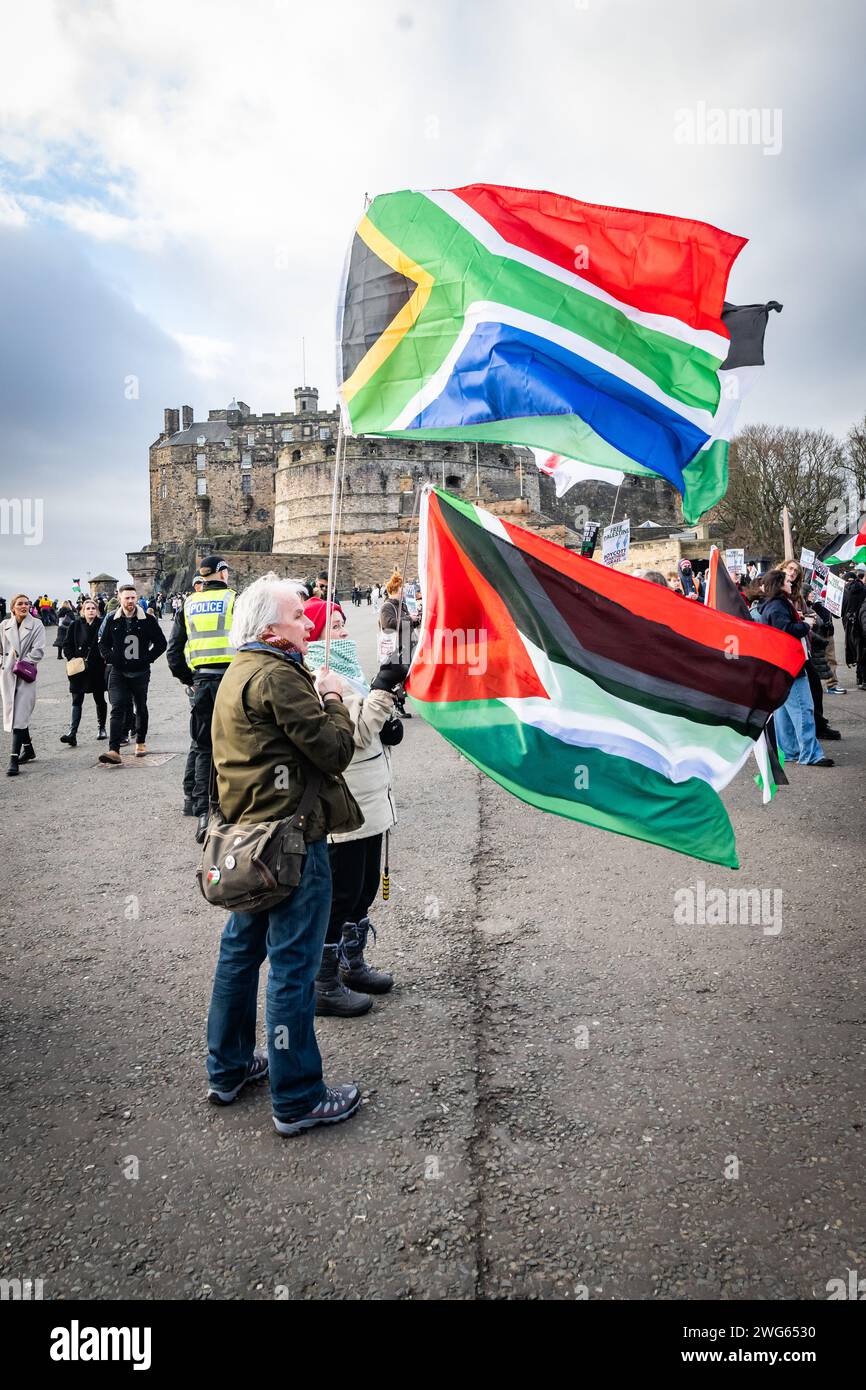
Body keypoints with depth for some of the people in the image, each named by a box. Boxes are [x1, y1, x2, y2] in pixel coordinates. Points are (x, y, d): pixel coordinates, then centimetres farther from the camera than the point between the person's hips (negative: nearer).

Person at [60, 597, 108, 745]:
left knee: (100, 699, 12)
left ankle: (102, 728, 29)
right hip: (79, 669, 1)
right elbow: (67, 645, 6)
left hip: (97, 668, -1)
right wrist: (72, 658, -7)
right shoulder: (75, 625, 3)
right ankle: (72, 733, -9)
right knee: (77, 700, -3)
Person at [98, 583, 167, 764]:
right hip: (118, 672, 0)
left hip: (140, 672, 0)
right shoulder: (111, 620, 2)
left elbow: (161, 643, 2)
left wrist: (147, 659, -7)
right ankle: (114, 751, -18)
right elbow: (103, 644, 14)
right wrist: (111, 659, -2)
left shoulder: (147, 619, -3)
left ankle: (140, 742, 33)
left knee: (141, 708, 14)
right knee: (117, 709, -11)